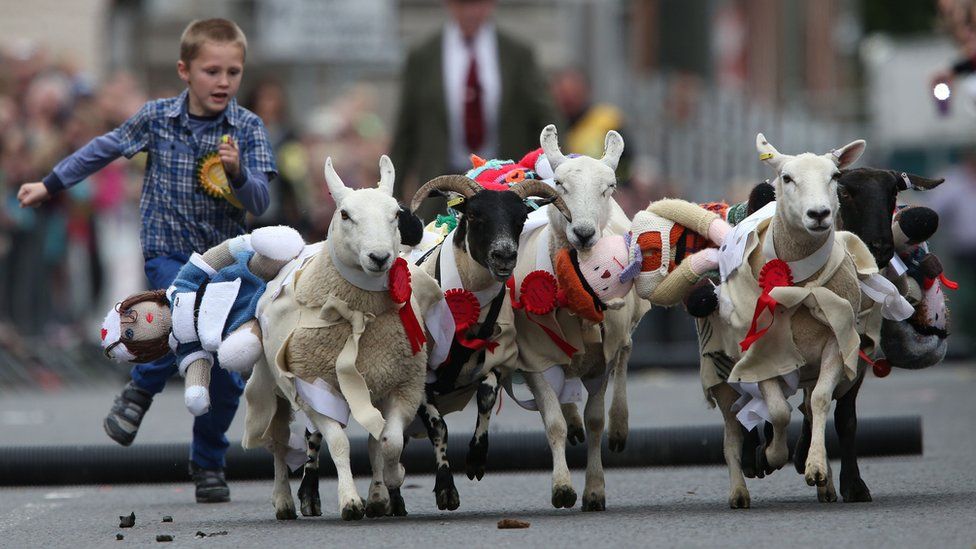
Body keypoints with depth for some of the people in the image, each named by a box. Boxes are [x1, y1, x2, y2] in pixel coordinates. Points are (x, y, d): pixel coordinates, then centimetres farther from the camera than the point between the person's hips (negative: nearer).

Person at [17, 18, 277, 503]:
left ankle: (208, 463, 23)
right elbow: (104, 149, 12)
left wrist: (238, 172, -29)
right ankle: (140, 390, -4)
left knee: (227, 375, 3)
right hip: (168, 251, -2)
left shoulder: (247, 129, -4)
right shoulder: (157, 118, -3)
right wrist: (50, 185, 19)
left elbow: (259, 204, -8)